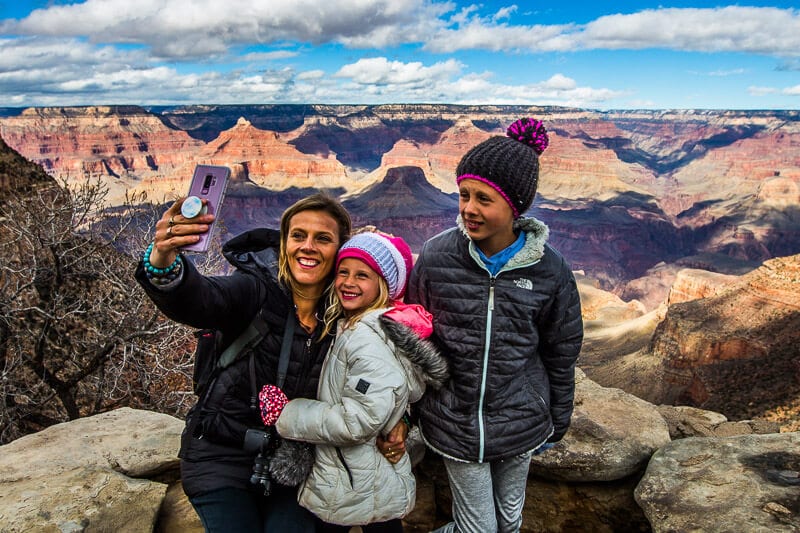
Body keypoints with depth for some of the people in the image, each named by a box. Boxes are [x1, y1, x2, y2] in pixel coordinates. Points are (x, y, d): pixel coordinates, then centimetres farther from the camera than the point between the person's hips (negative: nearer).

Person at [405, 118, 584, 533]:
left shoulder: (549, 270, -12)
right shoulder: (435, 257, -14)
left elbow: (561, 356, 1)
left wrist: (557, 423, 10)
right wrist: (408, 410, 8)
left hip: (521, 425, 2)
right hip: (454, 425, -1)